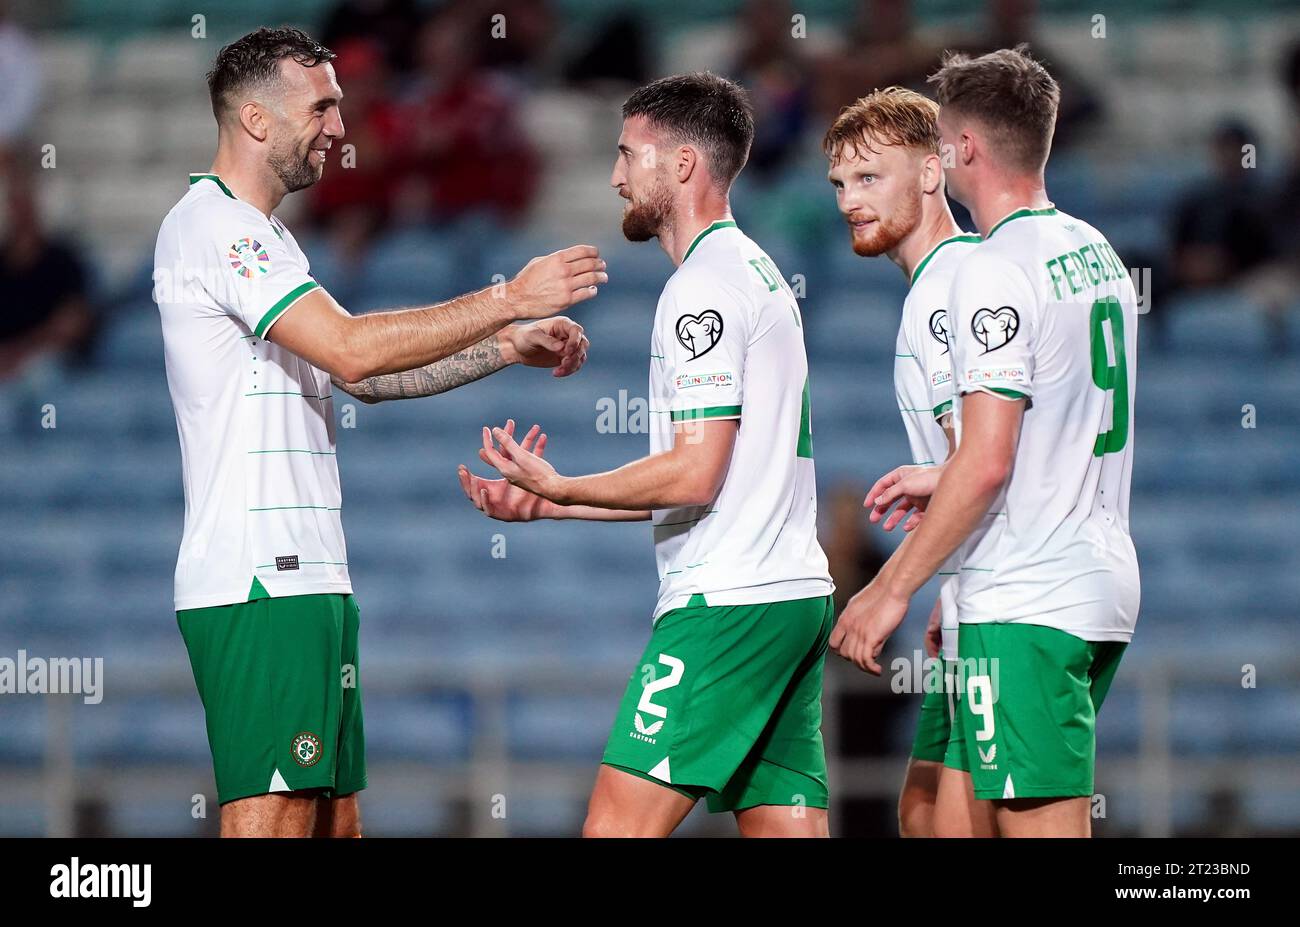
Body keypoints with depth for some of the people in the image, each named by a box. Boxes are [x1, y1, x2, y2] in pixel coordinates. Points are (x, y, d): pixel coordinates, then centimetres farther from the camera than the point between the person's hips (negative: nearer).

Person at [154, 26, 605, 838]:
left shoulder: (262, 237, 22)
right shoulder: (213, 224, -11)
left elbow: (365, 372, 27)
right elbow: (351, 350, -19)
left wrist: (510, 346, 17)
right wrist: (510, 300, -15)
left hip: (308, 580, 10)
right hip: (260, 584, -10)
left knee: (335, 818, 9)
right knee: (272, 822, -13)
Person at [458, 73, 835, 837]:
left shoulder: (704, 287, -11)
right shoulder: (758, 273, 21)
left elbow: (695, 474, -18)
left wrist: (560, 487, -7)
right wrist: (547, 506, 21)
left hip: (726, 604, -10)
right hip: (796, 598, 10)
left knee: (616, 829, -11)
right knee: (786, 824, 6)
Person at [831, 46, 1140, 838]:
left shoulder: (998, 271, -15)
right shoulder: (1097, 254, 13)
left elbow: (987, 464, -20)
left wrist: (891, 589, -15)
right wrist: (942, 481, 27)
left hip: (1025, 602, -9)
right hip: (1101, 588, 9)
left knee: (1041, 824, -9)